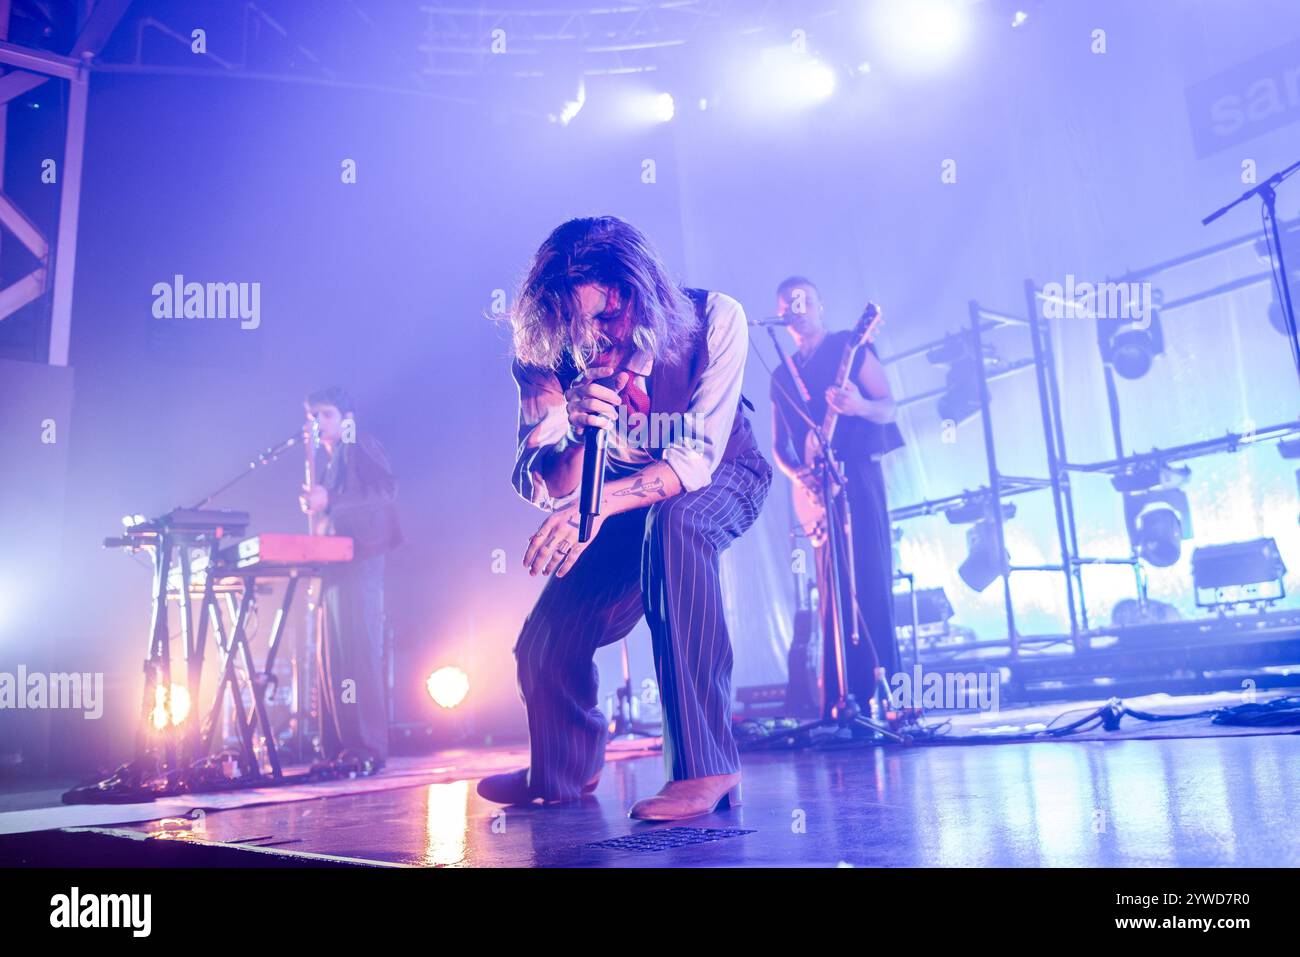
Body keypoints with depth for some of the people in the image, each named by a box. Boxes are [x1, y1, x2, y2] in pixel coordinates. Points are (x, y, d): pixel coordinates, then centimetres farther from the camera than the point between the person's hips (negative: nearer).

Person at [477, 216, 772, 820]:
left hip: (720, 479, -3)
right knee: (545, 644, -7)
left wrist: (598, 503, -47)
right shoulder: (550, 356, -21)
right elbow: (543, 490, -24)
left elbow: (698, 458, -33)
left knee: (671, 522, -40)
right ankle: (566, 767, 30)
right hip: (624, 498, 4)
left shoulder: (714, 320, -29)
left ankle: (706, 766, -32)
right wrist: (583, 436, -45)